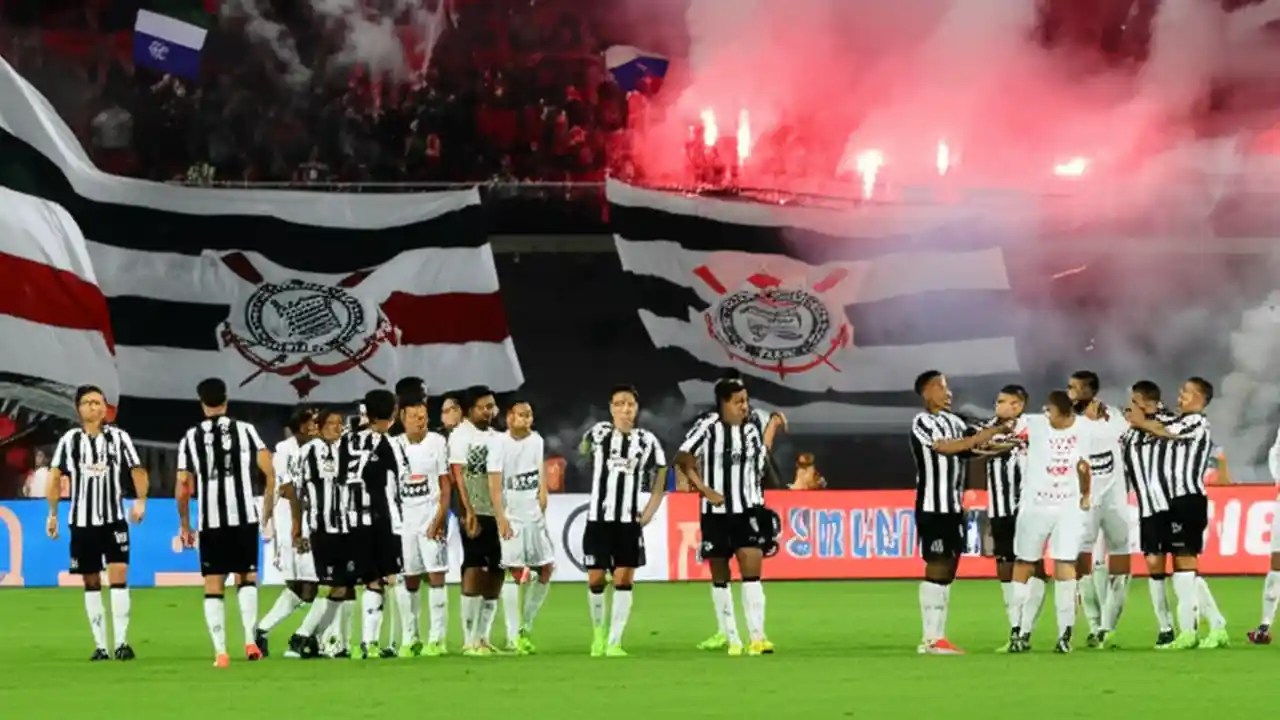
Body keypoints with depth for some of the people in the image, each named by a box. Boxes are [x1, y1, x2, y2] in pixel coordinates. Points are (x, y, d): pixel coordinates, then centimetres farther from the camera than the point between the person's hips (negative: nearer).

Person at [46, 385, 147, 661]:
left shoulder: (119, 437, 1)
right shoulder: (69, 440, 3)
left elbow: (137, 470, 4)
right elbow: (55, 477, 4)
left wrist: (140, 501, -9)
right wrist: (53, 514, -1)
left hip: (114, 520, -2)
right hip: (82, 522, 2)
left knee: (118, 576, -13)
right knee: (91, 583, 5)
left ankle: (121, 641, -12)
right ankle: (100, 645, 10)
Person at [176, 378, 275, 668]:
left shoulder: (191, 438, 4)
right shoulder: (245, 430, 3)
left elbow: (183, 487, 2)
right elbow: (270, 472, -4)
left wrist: (184, 525, 12)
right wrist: (267, 510, 8)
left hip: (211, 522, 0)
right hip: (244, 517, 0)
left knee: (213, 586, 4)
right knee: (247, 578, 14)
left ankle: (220, 651, -3)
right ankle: (250, 641, 1)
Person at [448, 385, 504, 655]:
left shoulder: (495, 437, 18)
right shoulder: (460, 435, -4)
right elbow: (457, 475, -11)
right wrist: (468, 512, -19)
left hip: (497, 513, 7)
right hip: (475, 513, -7)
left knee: (495, 574, 7)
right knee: (474, 570, -9)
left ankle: (483, 637, 14)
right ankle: (470, 640, -8)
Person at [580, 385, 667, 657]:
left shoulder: (647, 441, 1)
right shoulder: (599, 433, -2)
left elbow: (658, 486, 10)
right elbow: (582, 451, 22)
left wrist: (647, 515, 3)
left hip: (629, 522, 0)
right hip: (598, 519, 0)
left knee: (624, 579, -5)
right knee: (596, 580, 1)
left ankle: (614, 642, -1)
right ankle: (599, 633, 25)